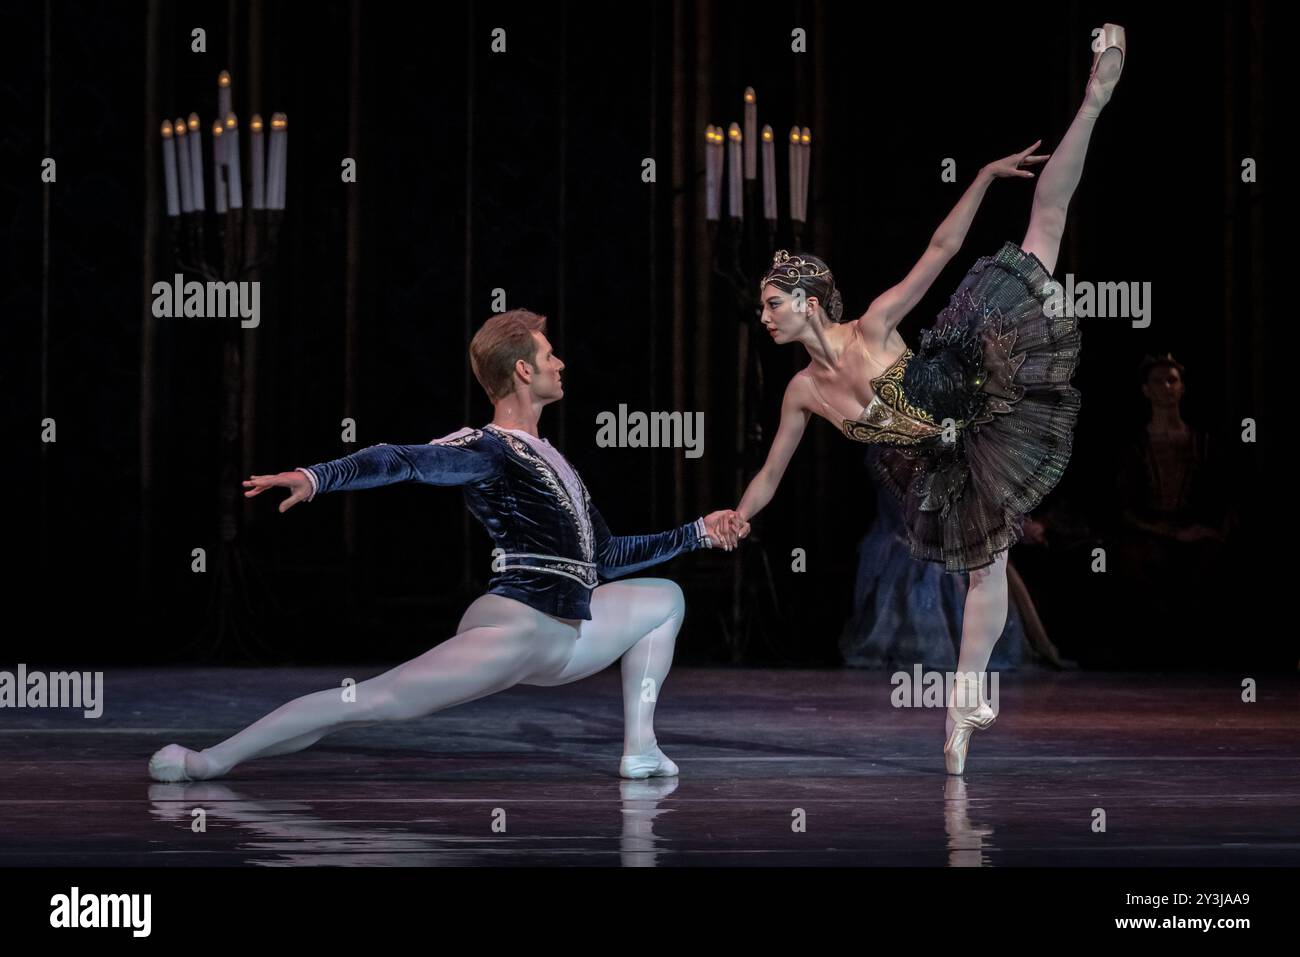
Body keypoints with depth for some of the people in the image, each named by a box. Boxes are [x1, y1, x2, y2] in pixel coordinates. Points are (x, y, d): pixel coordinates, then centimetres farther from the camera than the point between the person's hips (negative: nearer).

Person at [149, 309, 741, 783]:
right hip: (515, 627, -9)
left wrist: (696, 533, 33)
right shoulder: (485, 449, -5)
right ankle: (210, 761, -25)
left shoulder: (548, 461, 24)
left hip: (567, 637, 9)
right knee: (370, 701, -22)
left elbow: (606, 558, 32)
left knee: (664, 596, 22)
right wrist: (317, 477, -41)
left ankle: (640, 750, 10)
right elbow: (404, 461, -23)